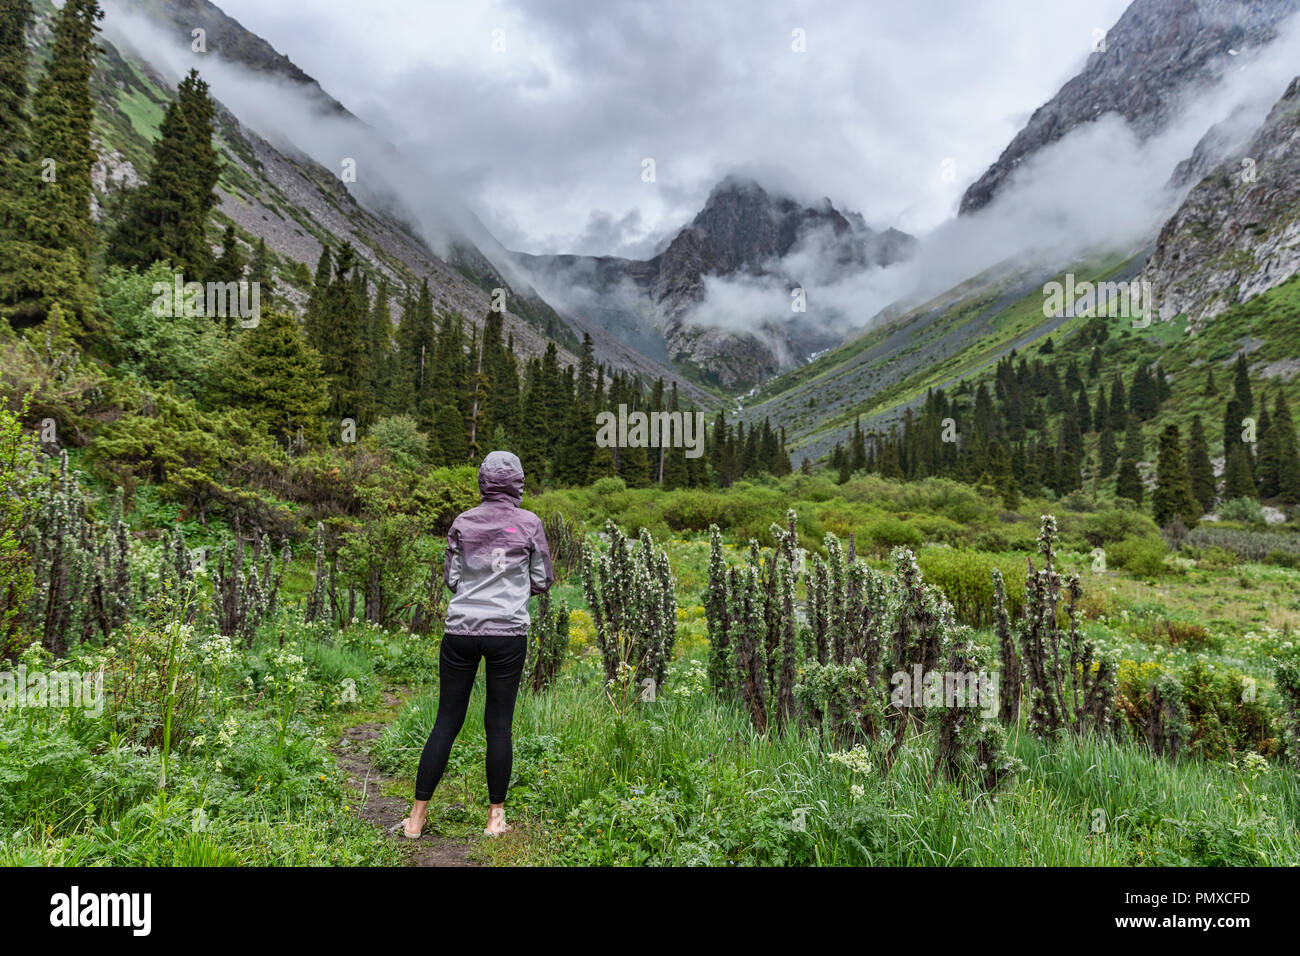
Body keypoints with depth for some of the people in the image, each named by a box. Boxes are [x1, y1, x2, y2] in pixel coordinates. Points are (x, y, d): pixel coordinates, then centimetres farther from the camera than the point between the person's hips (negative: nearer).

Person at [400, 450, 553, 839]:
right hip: (508, 632, -2)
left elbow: (451, 578, 11)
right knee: (499, 725, 7)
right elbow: (543, 580, 7)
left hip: (461, 630, 2)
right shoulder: (529, 523, 0)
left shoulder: (462, 522, 5)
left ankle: (417, 817, 17)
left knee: (446, 723, 10)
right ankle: (496, 816, 17)